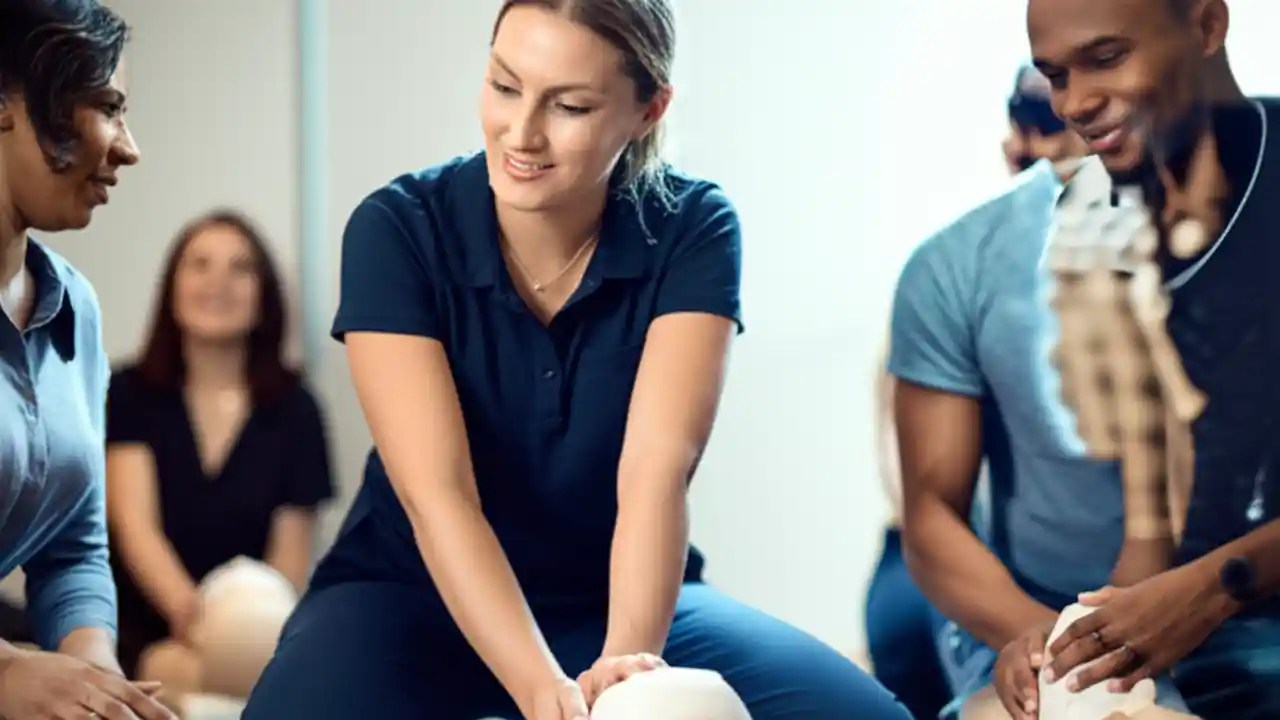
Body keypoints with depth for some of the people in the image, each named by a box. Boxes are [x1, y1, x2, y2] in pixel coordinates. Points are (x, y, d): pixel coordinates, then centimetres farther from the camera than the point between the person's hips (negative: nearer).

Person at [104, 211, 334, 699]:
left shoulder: (294, 409, 3)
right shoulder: (126, 395, 1)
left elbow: (291, 556, 1)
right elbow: (135, 525, -13)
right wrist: (186, 609, -36)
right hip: (142, 633, -1)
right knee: (181, 675, -32)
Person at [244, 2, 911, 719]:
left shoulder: (692, 230, -13)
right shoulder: (398, 229, -18)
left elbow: (655, 471, -26)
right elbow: (436, 493, -27)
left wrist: (625, 660, -45)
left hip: (622, 596, 2)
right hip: (412, 596, -1)